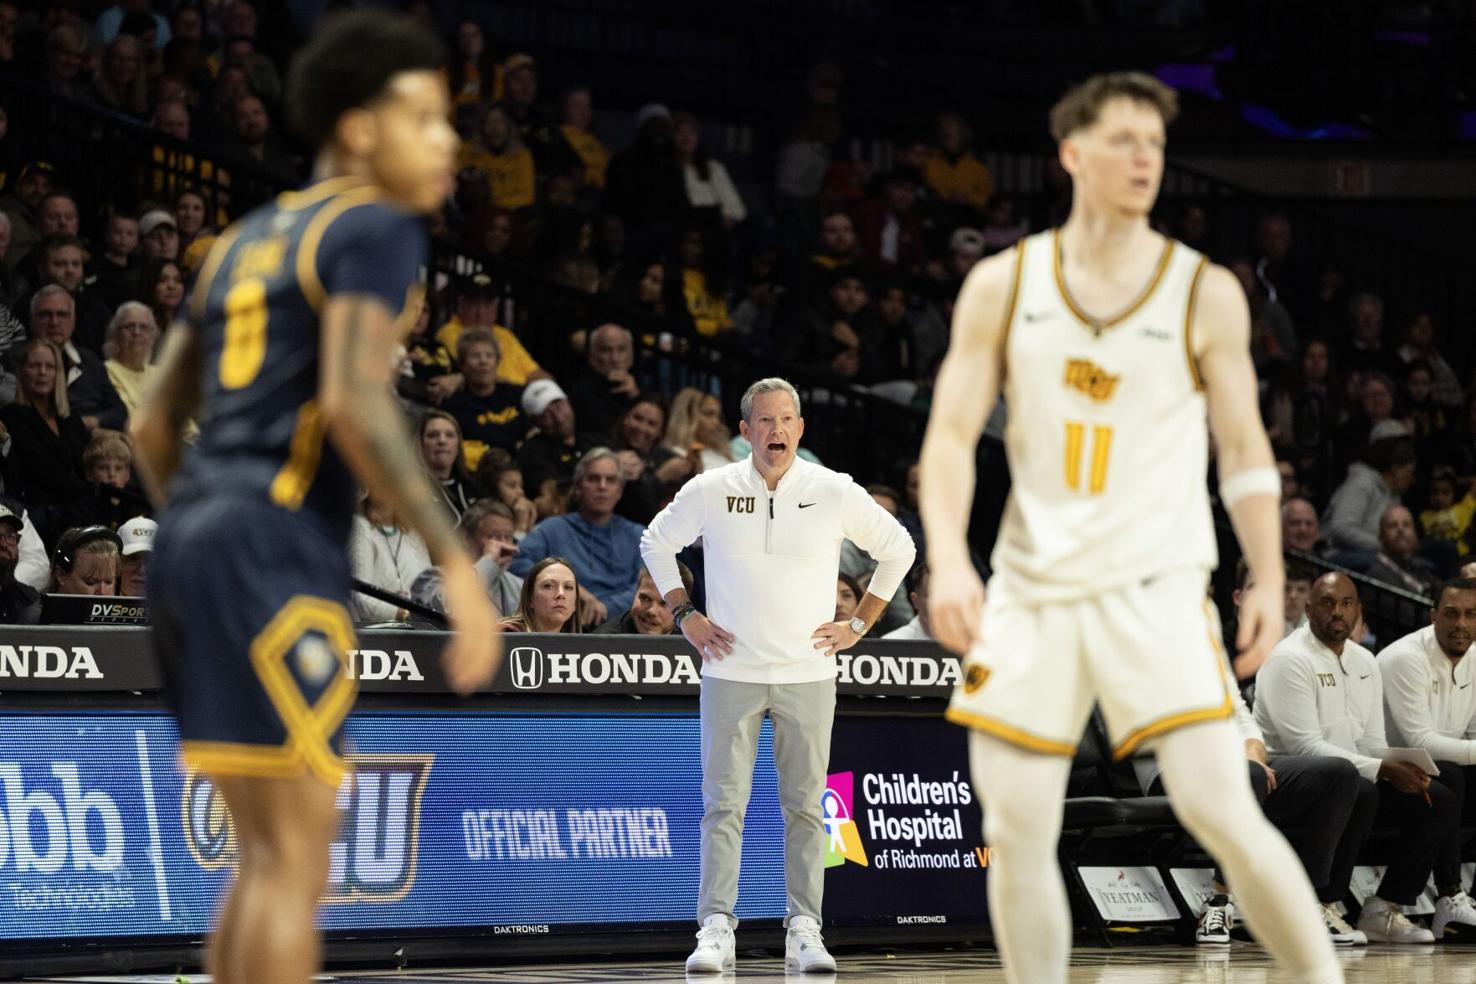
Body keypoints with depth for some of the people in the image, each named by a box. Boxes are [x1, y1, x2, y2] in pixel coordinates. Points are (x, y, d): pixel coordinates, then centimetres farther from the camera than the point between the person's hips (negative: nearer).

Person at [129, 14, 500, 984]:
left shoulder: (247, 241, 24)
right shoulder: (376, 227, -3)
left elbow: (155, 426, 24)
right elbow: (353, 402, -18)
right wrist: (457, 562, -20)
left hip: (193, 538, 9)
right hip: (278, 548, -9)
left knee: (269, 854, 14)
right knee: (298, 855, -9)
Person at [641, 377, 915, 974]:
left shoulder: (835, 493, -1)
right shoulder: (709, 492, -1)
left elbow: (898, 550, 12)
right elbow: (657, 543, 16)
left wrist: (859, 624, 7)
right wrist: (685, 616, 7)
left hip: (807, 674, 0)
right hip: (731, 672, 0)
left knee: (805, 806, 1)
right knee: (724, 803, -4)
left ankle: (803, 930, 5)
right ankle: (716, 928, -4)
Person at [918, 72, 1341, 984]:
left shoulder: (1207, 294, 0)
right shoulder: (1003, 285, 3)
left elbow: (1244, 447, 7)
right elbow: (953, 432, 1)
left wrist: (1269, 581, 1)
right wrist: (948, 557, -13)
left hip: (1156, 588, -2)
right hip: (1033, 587, 2)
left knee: (1220, 810, -14)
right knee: (1016, 831, 1)